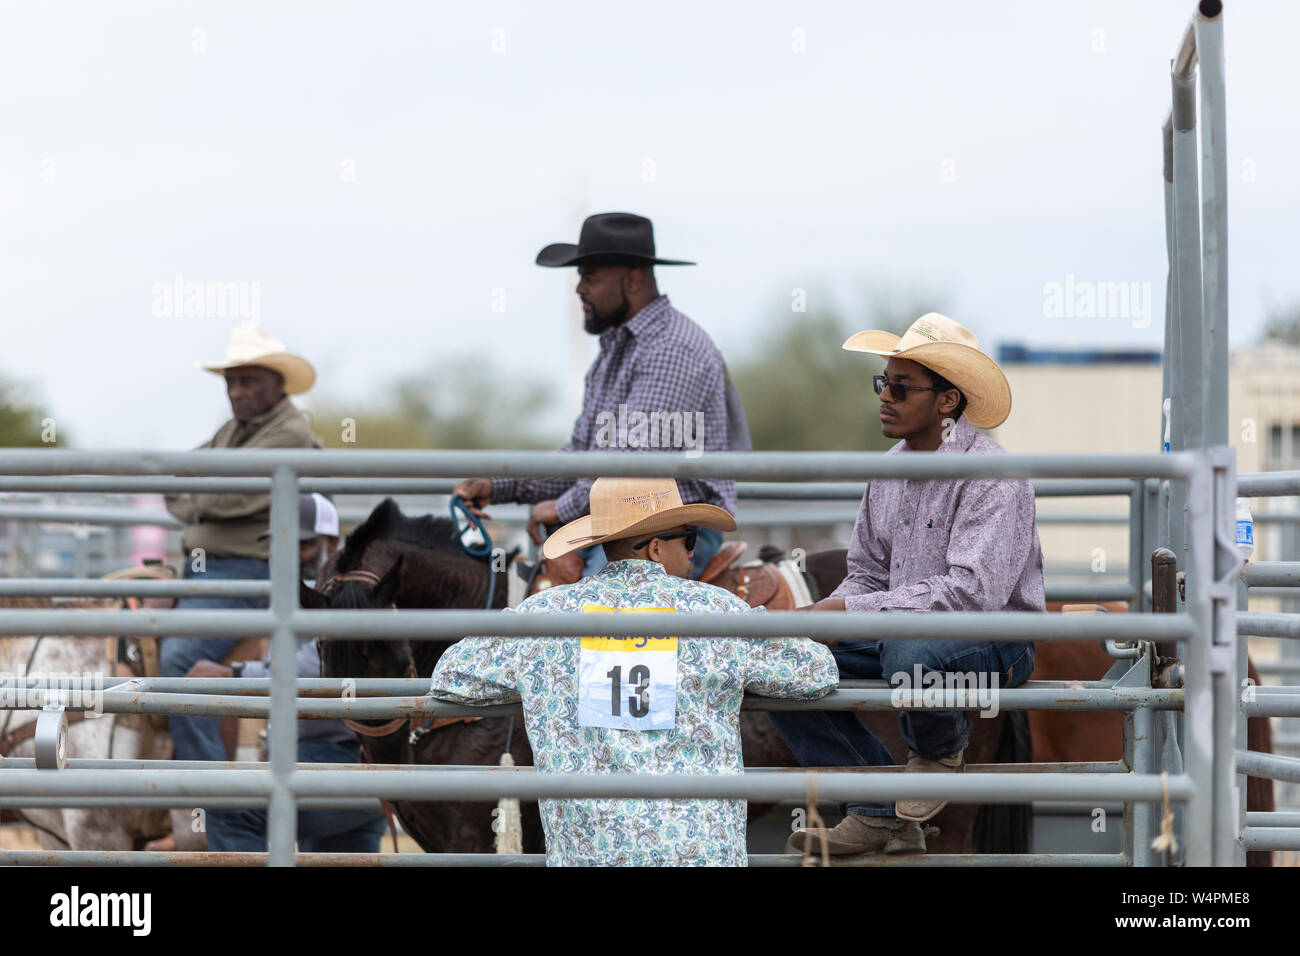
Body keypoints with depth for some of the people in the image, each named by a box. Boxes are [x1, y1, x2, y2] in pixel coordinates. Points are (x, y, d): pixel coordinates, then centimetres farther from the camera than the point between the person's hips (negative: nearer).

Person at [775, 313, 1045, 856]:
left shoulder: (992, 478, -17)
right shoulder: (891, 469, 8)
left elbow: (973, 591, -28)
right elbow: (867, 572, 16)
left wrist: (850, 610, -28)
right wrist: (822, 618, -7)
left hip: (994, 644, -8)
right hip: (899, 632, 8)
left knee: (909, 651, -40)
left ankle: (940, 747, -3)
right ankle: (881, 817, -6)